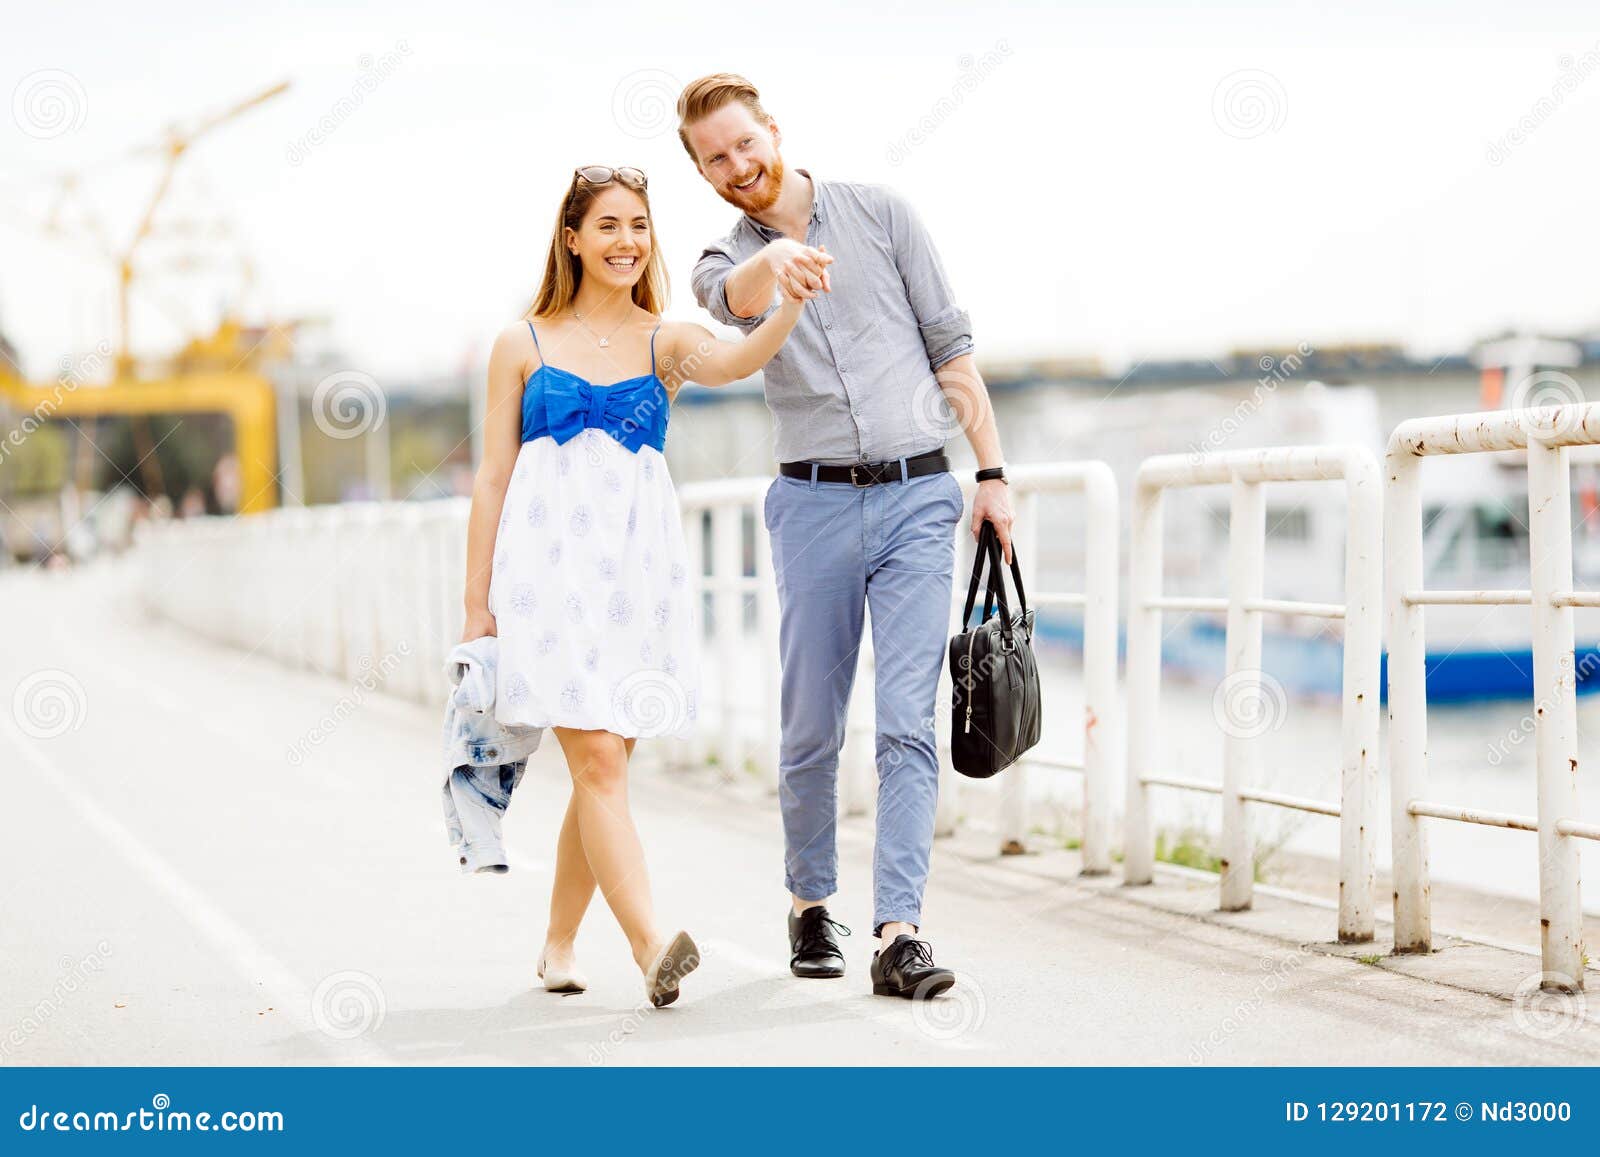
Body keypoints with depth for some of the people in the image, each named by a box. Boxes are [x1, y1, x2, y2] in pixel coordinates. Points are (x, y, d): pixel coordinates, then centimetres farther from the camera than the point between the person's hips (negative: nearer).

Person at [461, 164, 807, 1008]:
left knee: (601, 766, 7)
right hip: (550, 560, -3)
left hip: (636, 568, 3)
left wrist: (794, 301, -33)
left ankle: (558, 945, 23)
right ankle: (651, 948, -21)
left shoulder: (666, 340, 10)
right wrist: (477, 605, 3)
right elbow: (492, 478, 7)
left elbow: (737, 362, -13)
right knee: (597, 760, -13)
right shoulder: (524, 344, 7)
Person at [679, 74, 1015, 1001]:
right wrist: (776, 262, -45)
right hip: (815, 503, 1)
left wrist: (992, 472, 2)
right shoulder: (727, 262, 7)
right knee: (811, 728, 6)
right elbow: (736, 297, -20)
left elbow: (950, 344, 8)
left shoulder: (879, 212, 7)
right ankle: (810, 903, 26)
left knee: (909, 724, -8)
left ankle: (899, 933, -12)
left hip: (919, 496, -1)